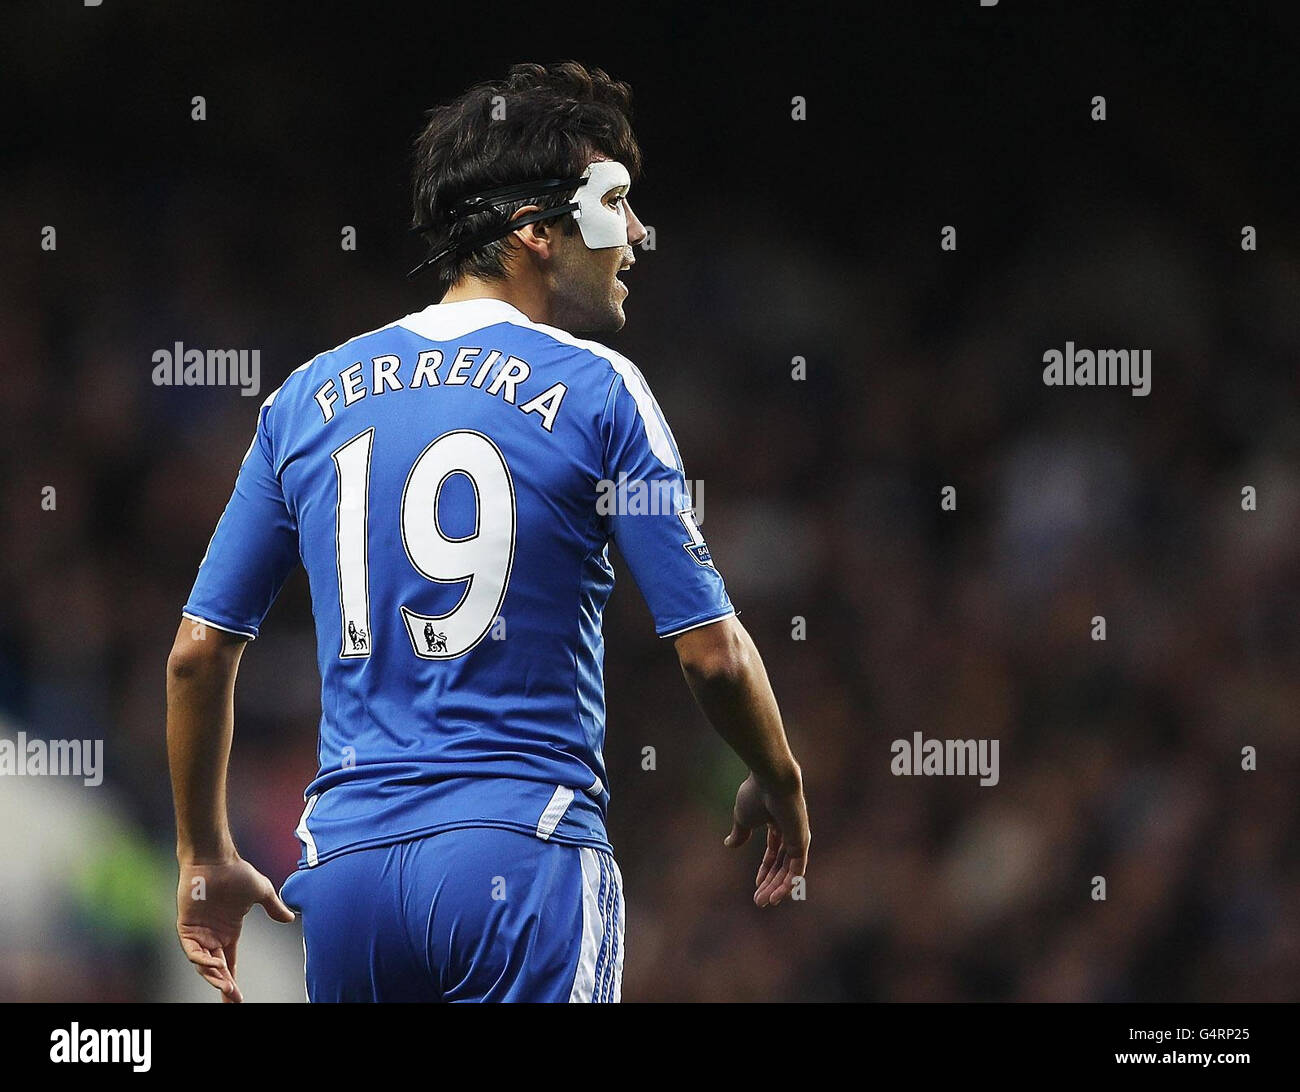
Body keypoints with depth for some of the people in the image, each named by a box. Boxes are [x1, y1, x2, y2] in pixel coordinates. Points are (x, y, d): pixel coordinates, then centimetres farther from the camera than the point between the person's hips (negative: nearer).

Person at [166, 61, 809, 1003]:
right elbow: (713, 652, -4)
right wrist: (781, 786, 16)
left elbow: (198, 653, 12)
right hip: (525, 861, -5)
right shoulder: (596, 390, -3)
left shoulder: (307, 398, 11)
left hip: (347, 868, 5)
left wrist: (207, 858, 24)